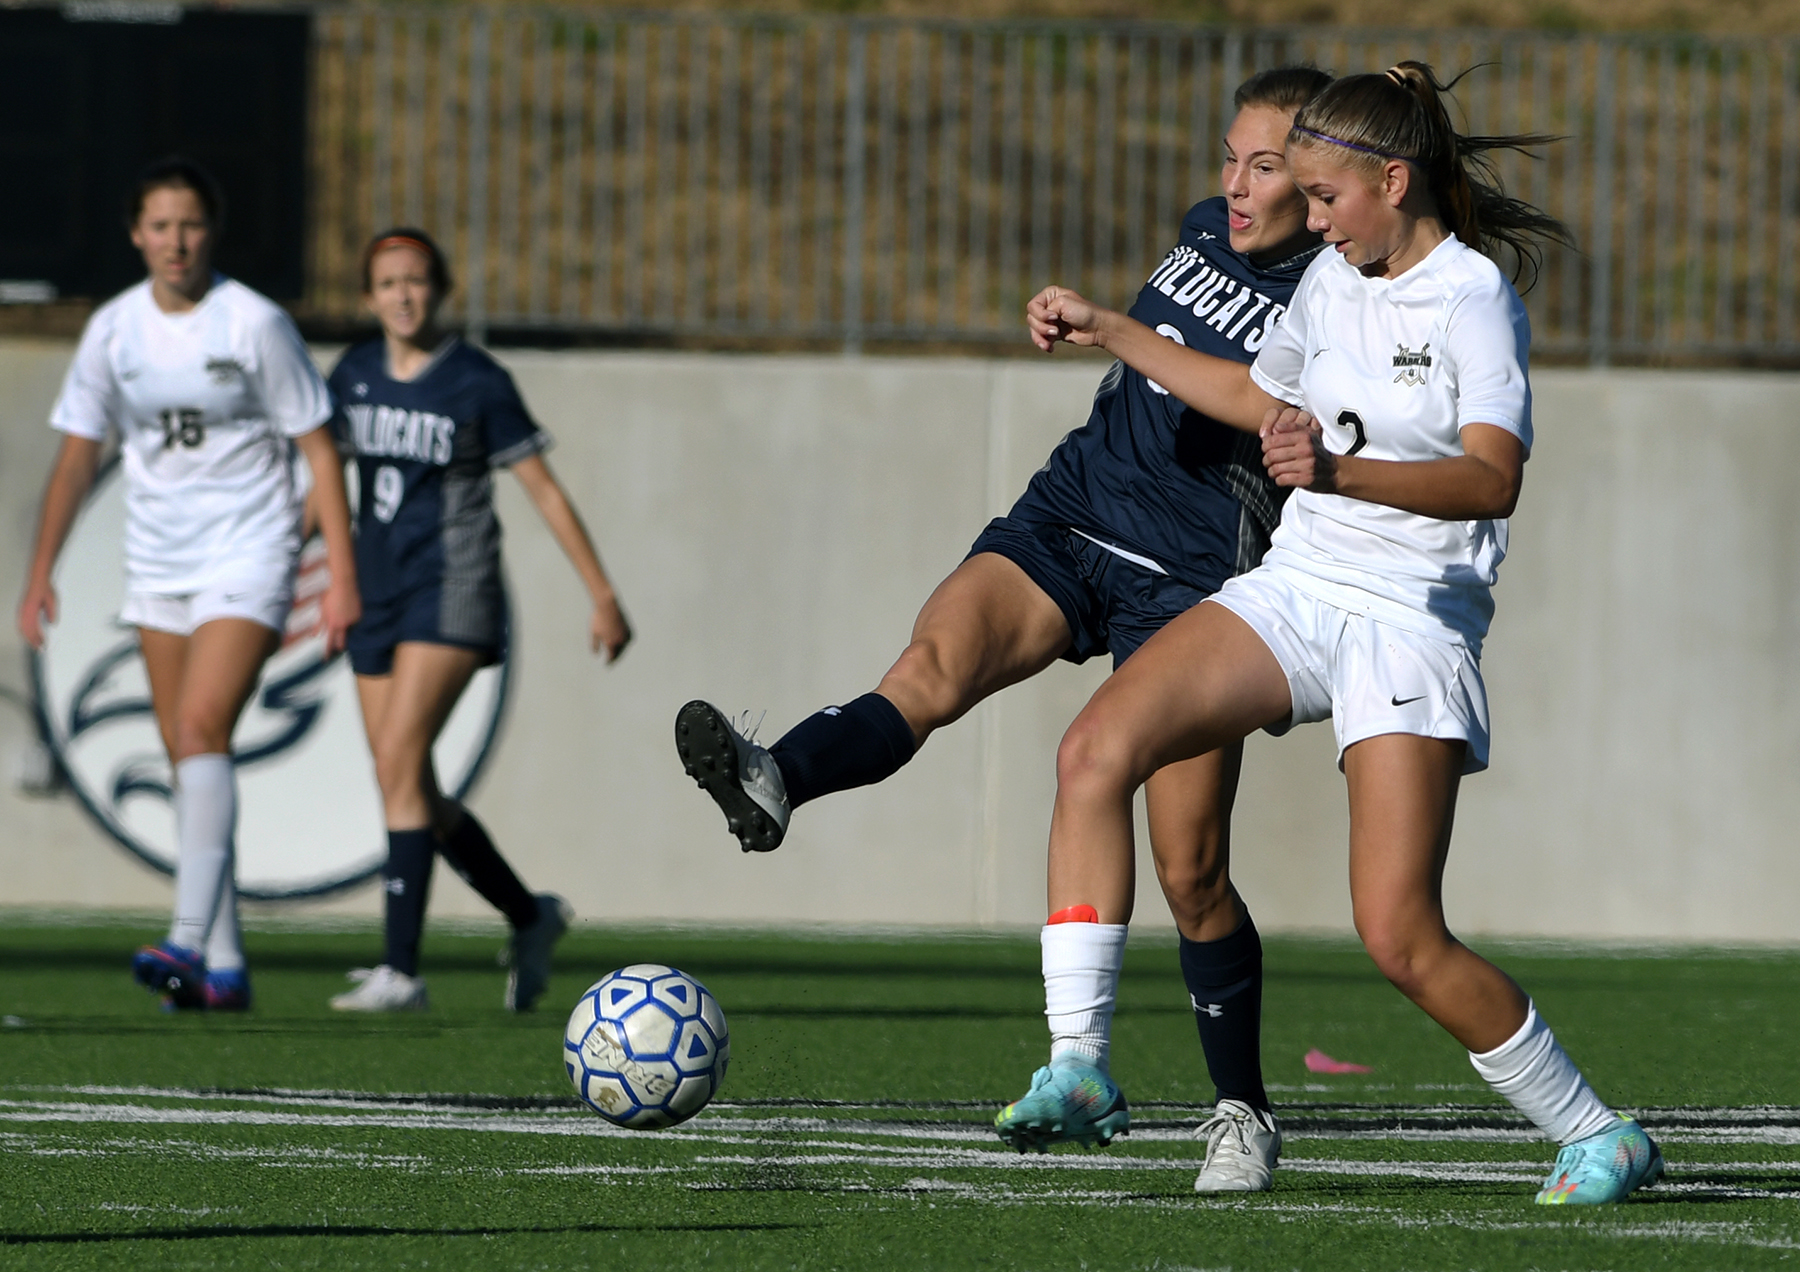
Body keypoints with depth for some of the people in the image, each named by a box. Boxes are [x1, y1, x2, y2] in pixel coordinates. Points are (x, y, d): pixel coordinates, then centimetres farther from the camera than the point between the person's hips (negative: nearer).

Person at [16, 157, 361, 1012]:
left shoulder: (255, 324, -9)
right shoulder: (113, 329, 3)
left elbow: (318, 449, -5)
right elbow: (77, 455, 11)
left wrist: (343, 577, -9)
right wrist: (41, 573, 5)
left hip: (248, 557, -5)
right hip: (156, 564, 5)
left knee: (202, 731, -21)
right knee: (186, 759, 5)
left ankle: (190, 942, -28)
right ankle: (224, 970, 9)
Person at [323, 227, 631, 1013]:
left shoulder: (478, 384, -6)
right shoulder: (355, 376, 8)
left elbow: (543, 488, -3)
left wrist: (603, 596, -4)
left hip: (451, 592, -6)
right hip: (378, 594, 6)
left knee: (399, 763, -19)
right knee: (409, 792, 6)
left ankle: (401, 970, -21)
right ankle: (530, 918, 28)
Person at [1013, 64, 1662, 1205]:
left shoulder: (1474, 298, -12)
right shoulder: (1334, 280, 11)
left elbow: (1493, 480, -27)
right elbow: (1258, 396, 32)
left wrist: (1338, 469, -41)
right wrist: (1106, 331, 30)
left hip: (1412, 619, -7)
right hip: (1297, 590, 7)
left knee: (1401, 938, -14)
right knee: (1097, 750, -17)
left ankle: (1601, 1137, 4)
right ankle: (1079, 1065, -17)